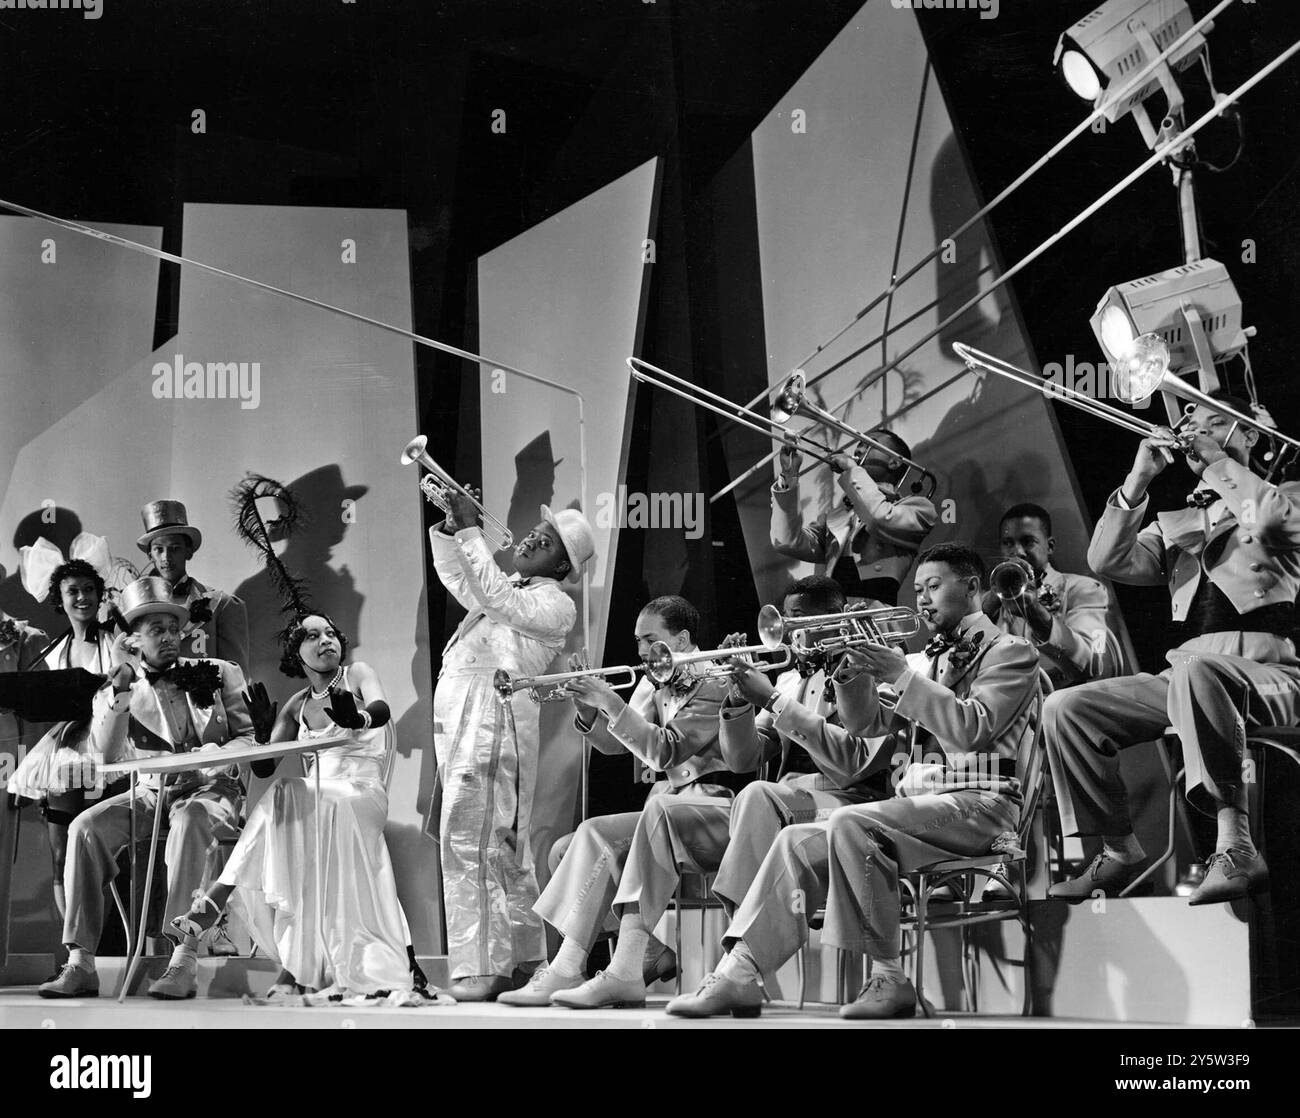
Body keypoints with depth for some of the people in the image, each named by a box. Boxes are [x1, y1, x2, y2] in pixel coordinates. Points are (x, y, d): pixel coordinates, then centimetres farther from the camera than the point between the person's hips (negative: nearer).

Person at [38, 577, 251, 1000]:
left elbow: (251, 738, 3)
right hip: (149, 793, 2)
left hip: (210, 791, -2)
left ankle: (184, 960, -42)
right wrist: (120, 682, -18)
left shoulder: (219, 674, 7)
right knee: (86, 826, -26)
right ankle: (80, 962, -27)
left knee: (188, 821, -38)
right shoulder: (115, 691, 7)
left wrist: (212, 755, -17)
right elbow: (106, 753, -10)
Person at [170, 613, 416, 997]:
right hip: (316, 797, 4)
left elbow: (382, 710, -17)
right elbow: (264, 768, 11)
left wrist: (357, 719, -42)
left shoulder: (357, 675, 7)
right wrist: (263, 732, -11)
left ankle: (218, 898, -29)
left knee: (289, 797, -34)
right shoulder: (297, 706, 17)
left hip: (363, 793, -4)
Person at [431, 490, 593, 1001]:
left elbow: (498, 599, -16)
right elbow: (457, 579, 29)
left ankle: (482, 967, -16)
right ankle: (522, 958, 18)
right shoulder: (513, 589, 23)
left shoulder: (554, 603, -3)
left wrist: (472, 532, -15)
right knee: (504, 848, 12)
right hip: (459, 720, 9)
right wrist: (452, 528, 14)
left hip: (494, 717, -9)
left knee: (471, 844, -16)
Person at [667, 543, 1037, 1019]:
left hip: (979, 805, -8)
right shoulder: (929, 658, 24)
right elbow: (871, 720, 16)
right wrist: (857, 671, -2)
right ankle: (737, 975, -15)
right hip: (918, 802, 8)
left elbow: (971, 729, -14)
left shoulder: (1010, 652, 1)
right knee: (798, 841, -9)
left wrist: (901, 674, -15)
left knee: (849, 824, -31)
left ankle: (888, 979, -26)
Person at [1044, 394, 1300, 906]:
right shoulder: (1176, 524, 25)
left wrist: (1216, 460, -4)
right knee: (1065, 708, -9)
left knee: (1197, 669, -41)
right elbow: (1107, 561, 7)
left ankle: (1234, 845, -43)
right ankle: (1119, 850, -4)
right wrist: (1138, 479, -1)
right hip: (1185, 675, 6)